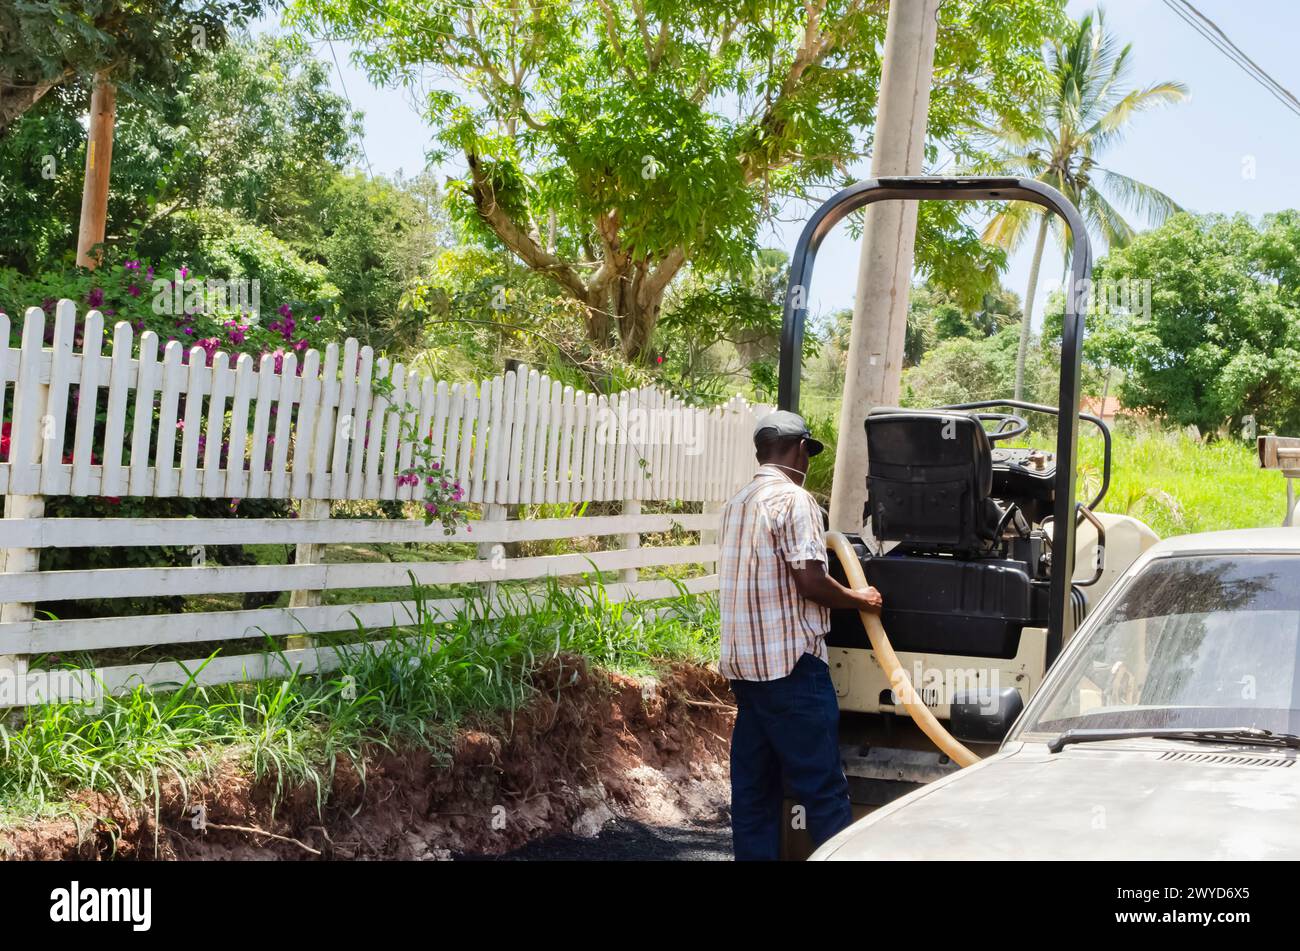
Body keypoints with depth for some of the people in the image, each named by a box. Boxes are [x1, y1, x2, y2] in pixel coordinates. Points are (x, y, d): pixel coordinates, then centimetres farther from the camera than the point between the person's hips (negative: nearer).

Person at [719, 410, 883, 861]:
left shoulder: (736, 504, 16)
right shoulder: (793, 499, -11)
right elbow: (810, 581, -18)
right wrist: (860, 600, -3)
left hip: (743, 662, 9)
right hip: (790, 660, -9)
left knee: (753, 788, 9)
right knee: (823, 787, -6)